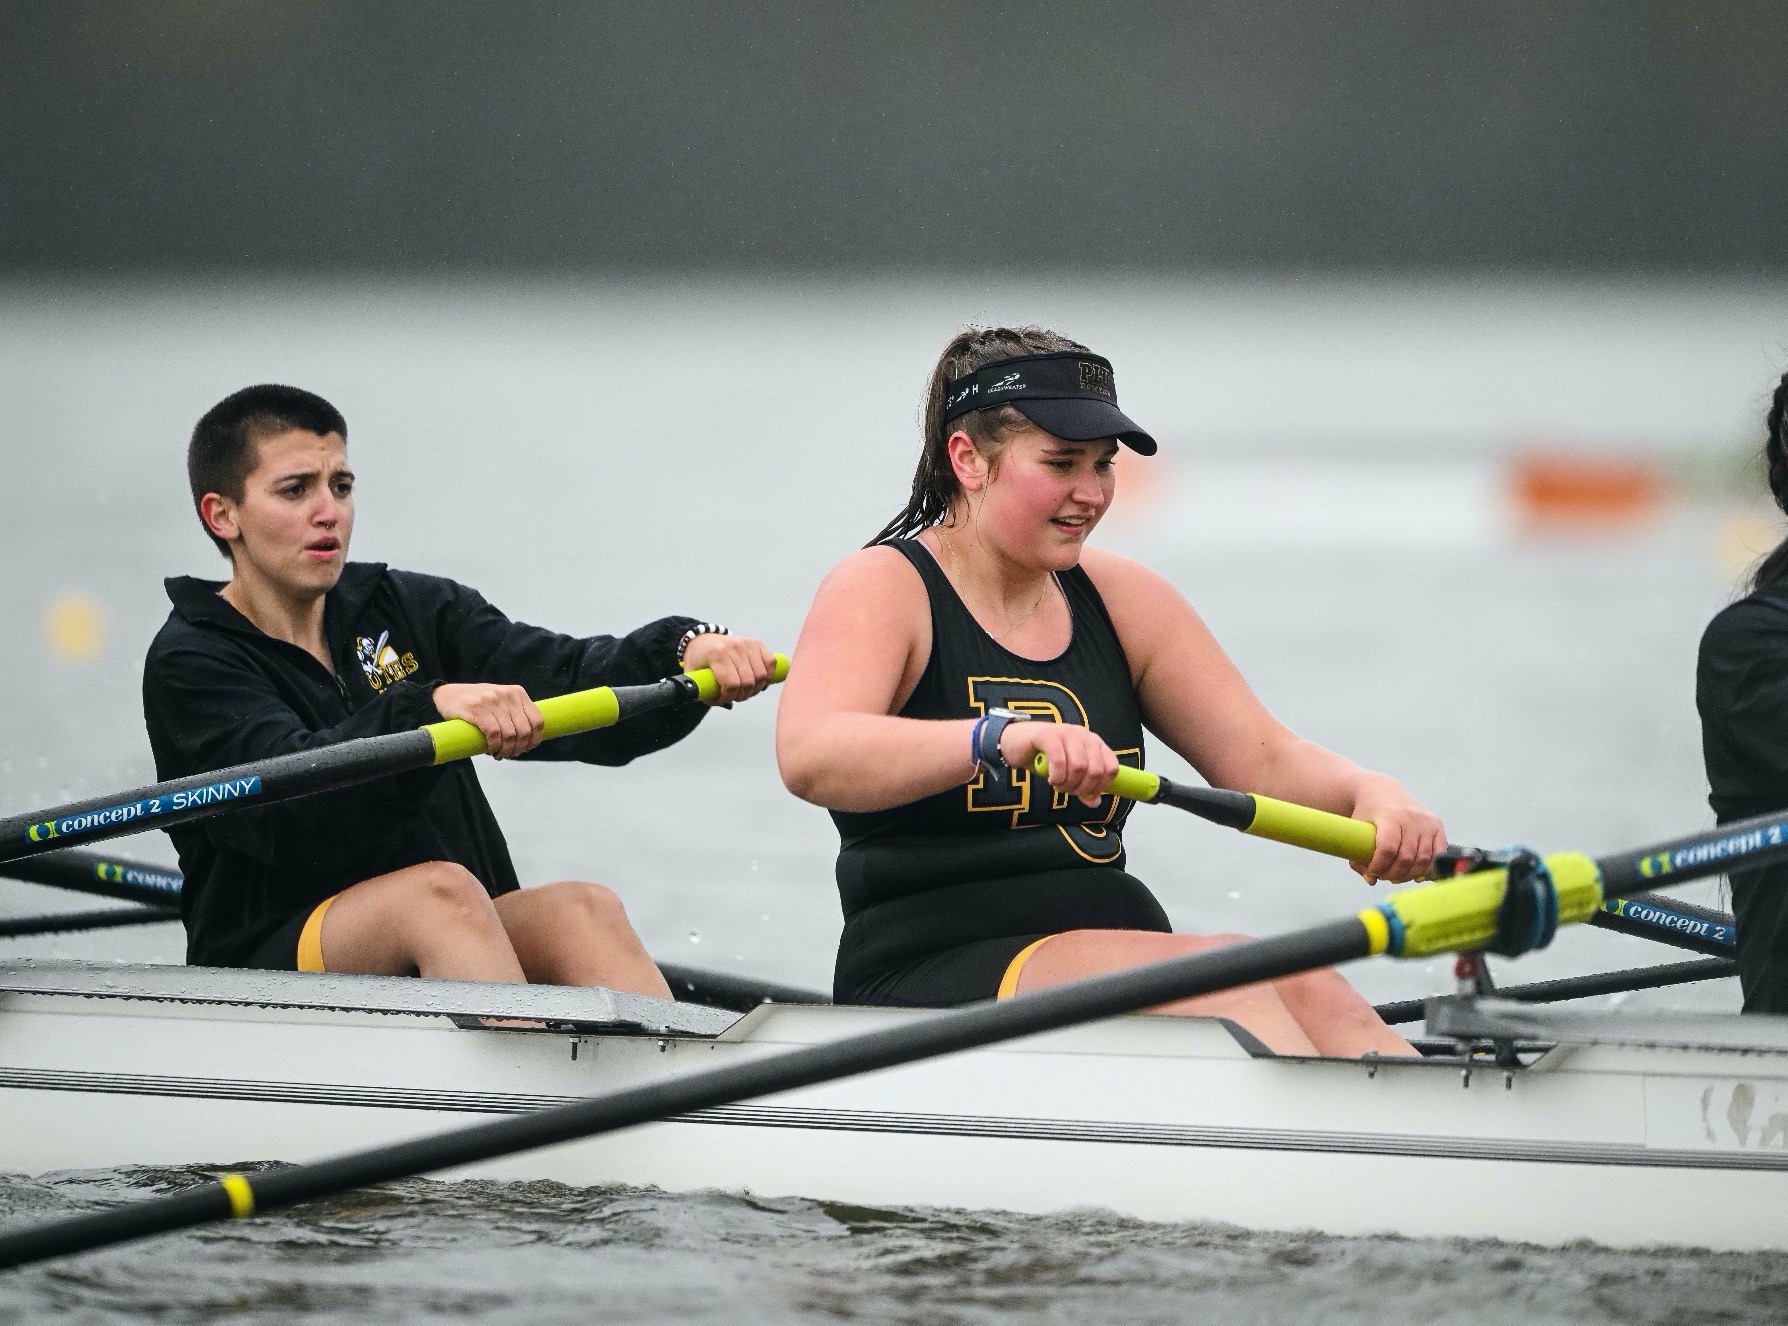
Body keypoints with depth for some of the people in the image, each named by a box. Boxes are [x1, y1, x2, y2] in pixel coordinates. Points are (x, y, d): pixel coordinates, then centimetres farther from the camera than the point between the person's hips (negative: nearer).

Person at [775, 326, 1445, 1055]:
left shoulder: (1120, 598, 17)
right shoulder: (881, 591, -2)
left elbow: (1261, 758, 12)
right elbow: (809, 757, -23)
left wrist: (1369, 793, -13)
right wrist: (1000, 737, -39)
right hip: (929, 981, -5)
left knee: (1307, 988, -27)